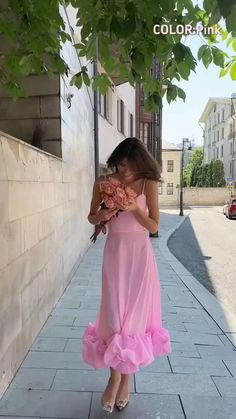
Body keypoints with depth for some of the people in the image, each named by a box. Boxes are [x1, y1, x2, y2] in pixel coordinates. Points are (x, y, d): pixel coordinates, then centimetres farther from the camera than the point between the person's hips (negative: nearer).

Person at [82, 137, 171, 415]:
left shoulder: (148, 184, -5)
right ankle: (116, 376, 21)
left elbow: (154, 226, -5)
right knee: (114, 314, 0)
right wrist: (102, 215, -13)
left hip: (139, 253, 0)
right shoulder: (103, 182, -1)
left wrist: (133, 209, -21)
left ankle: (125, 379, 25)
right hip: (114, 252, 1)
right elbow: (91, 217, 9)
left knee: (135, 313, 5)